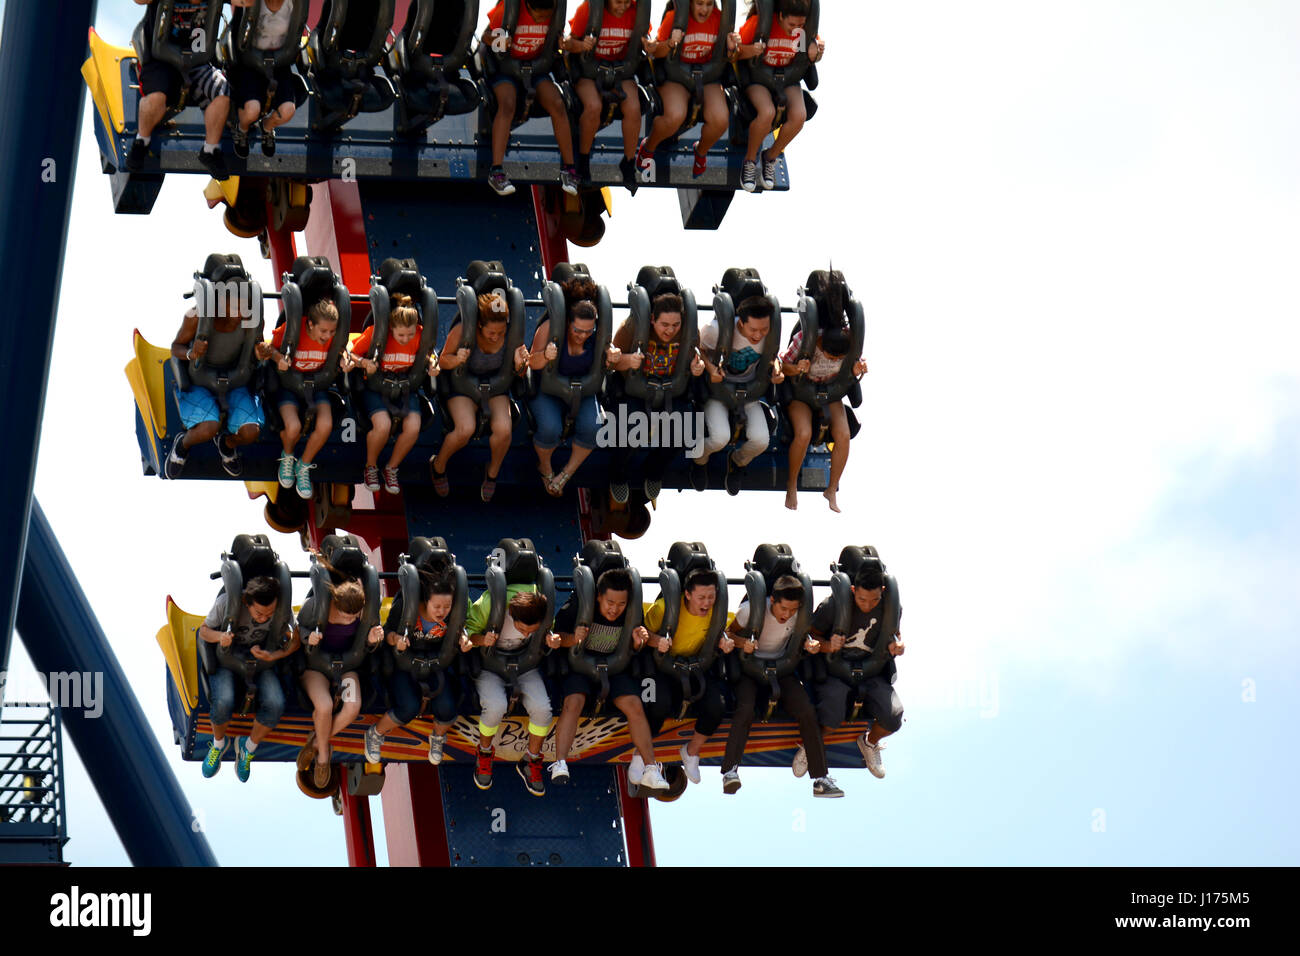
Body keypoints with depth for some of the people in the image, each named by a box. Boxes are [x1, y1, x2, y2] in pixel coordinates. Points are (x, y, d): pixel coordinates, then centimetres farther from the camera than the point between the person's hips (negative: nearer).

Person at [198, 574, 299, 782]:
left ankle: (248, 747, 5)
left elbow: (294, 641, -6)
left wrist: (272, 656, -26)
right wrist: (219, 636, -32)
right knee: (223, 702, -31)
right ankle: (219, 743, 5)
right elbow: (204, 630, -8)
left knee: (275, 705, -26)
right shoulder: (227, 602, -24)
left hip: (259, 660, 2)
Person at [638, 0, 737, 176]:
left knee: (721, 120, -25)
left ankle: (701, 151, 12)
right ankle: (648, 147, 2)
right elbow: (655, 53, -5)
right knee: (675, 116, -33)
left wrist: (731, 48, -15)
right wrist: (671, 43, -26)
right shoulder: (674, 17, -9)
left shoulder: (718, 18, -2)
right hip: (675, 76, -3)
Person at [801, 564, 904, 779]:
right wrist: (827, 646, -24)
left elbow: (894, 633, 17)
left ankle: (870, 742, 17)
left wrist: (897, 645, -7)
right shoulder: (833, 606, -11)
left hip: (871, 672, 3)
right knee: (832, 714, -31)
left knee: (893, 717, -21)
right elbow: (811, 635, -2)